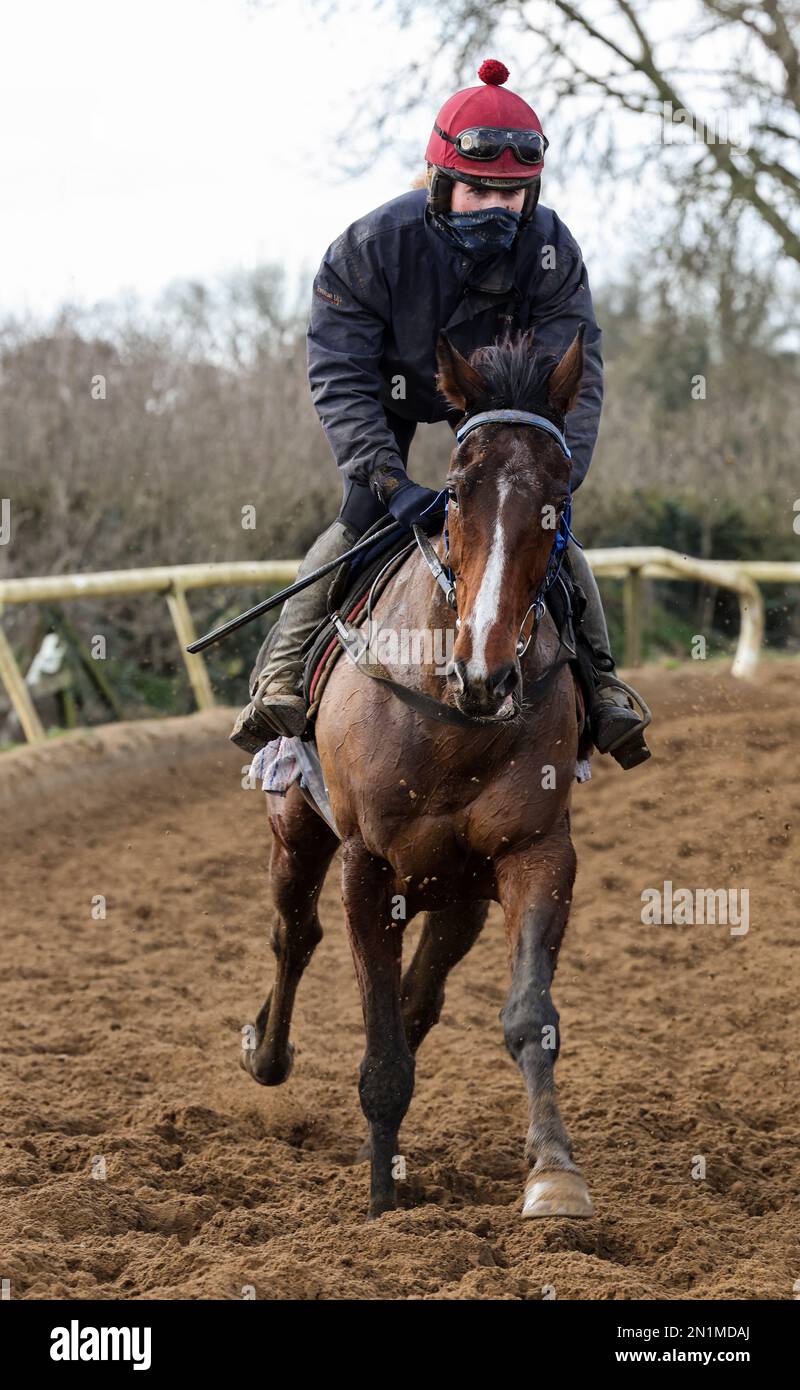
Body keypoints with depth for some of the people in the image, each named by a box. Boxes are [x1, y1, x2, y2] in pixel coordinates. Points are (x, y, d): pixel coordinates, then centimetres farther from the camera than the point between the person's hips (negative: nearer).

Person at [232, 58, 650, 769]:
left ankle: (597, 680, 5)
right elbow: (339, 376, -34)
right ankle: (283, 675, -13)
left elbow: (575, 379, -26)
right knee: (361, 519, -19)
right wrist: (388, 480, -46)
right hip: (393, 390, -2)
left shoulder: (552, 252, -29)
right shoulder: (372, 246, -35)